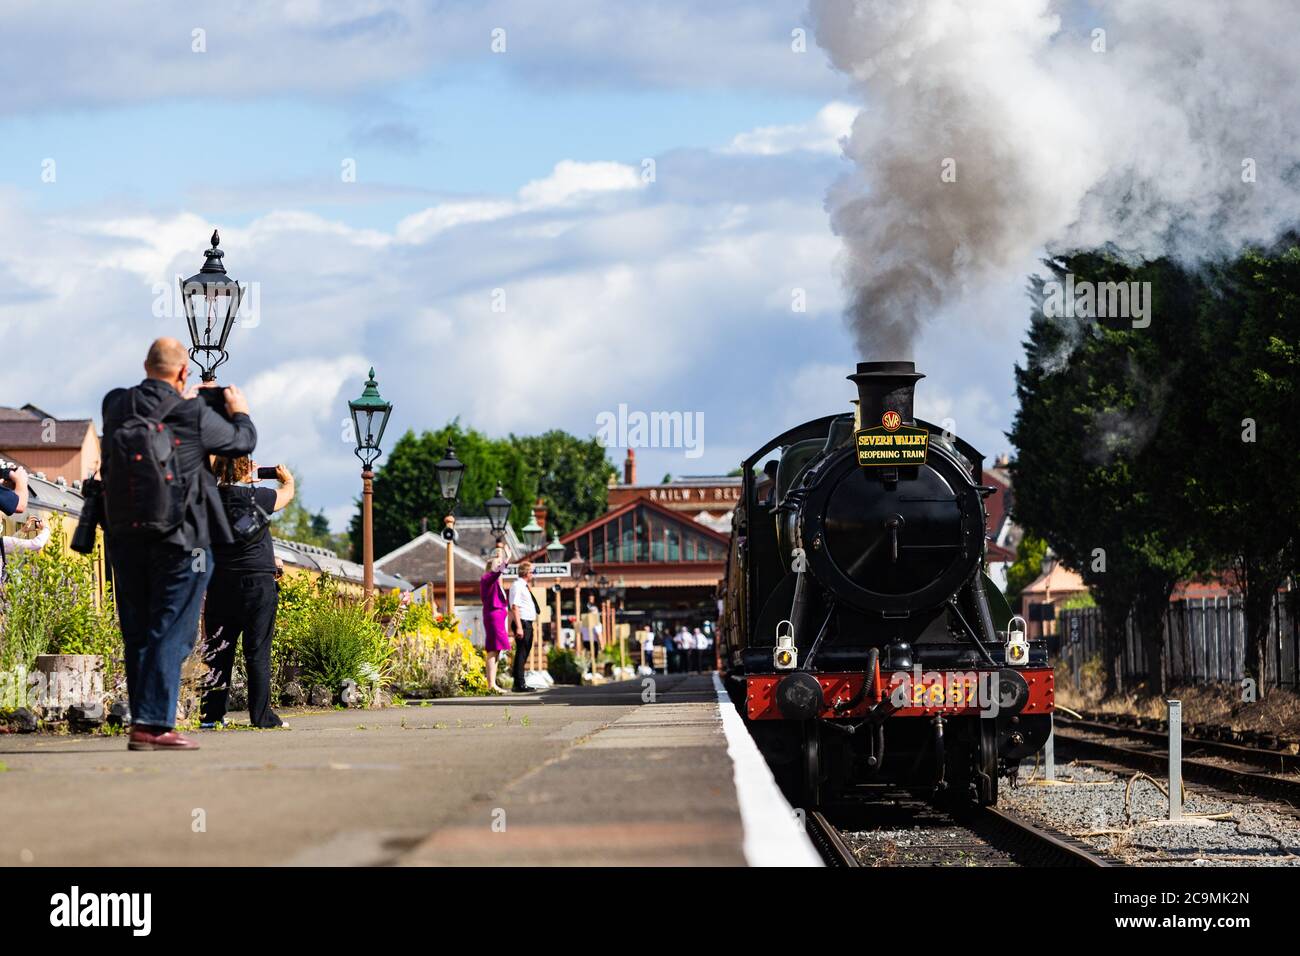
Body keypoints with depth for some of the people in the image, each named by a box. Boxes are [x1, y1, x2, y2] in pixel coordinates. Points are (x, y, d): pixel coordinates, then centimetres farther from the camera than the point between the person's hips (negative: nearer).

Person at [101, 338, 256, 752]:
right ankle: (154, 724, -9)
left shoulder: (116, 407, 1)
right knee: (171, 633, -3)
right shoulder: (193, 415, -11)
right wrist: (239, 411, 25)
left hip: (124, 538, 5)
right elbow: (243, 441, 5)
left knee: (137, 635, 12)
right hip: (178, 539, -5)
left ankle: (142, 721, 14)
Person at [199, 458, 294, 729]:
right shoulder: (257, 497, -7)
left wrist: (251, 482, 35)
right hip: (258, 582, -4)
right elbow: (287, 494, 13)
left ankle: (210, 714, 6)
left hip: (220, 584, 4)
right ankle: (261, 715, 1)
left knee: (218, 650, 7)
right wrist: (287, 479, 36)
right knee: (258, 653, 0)